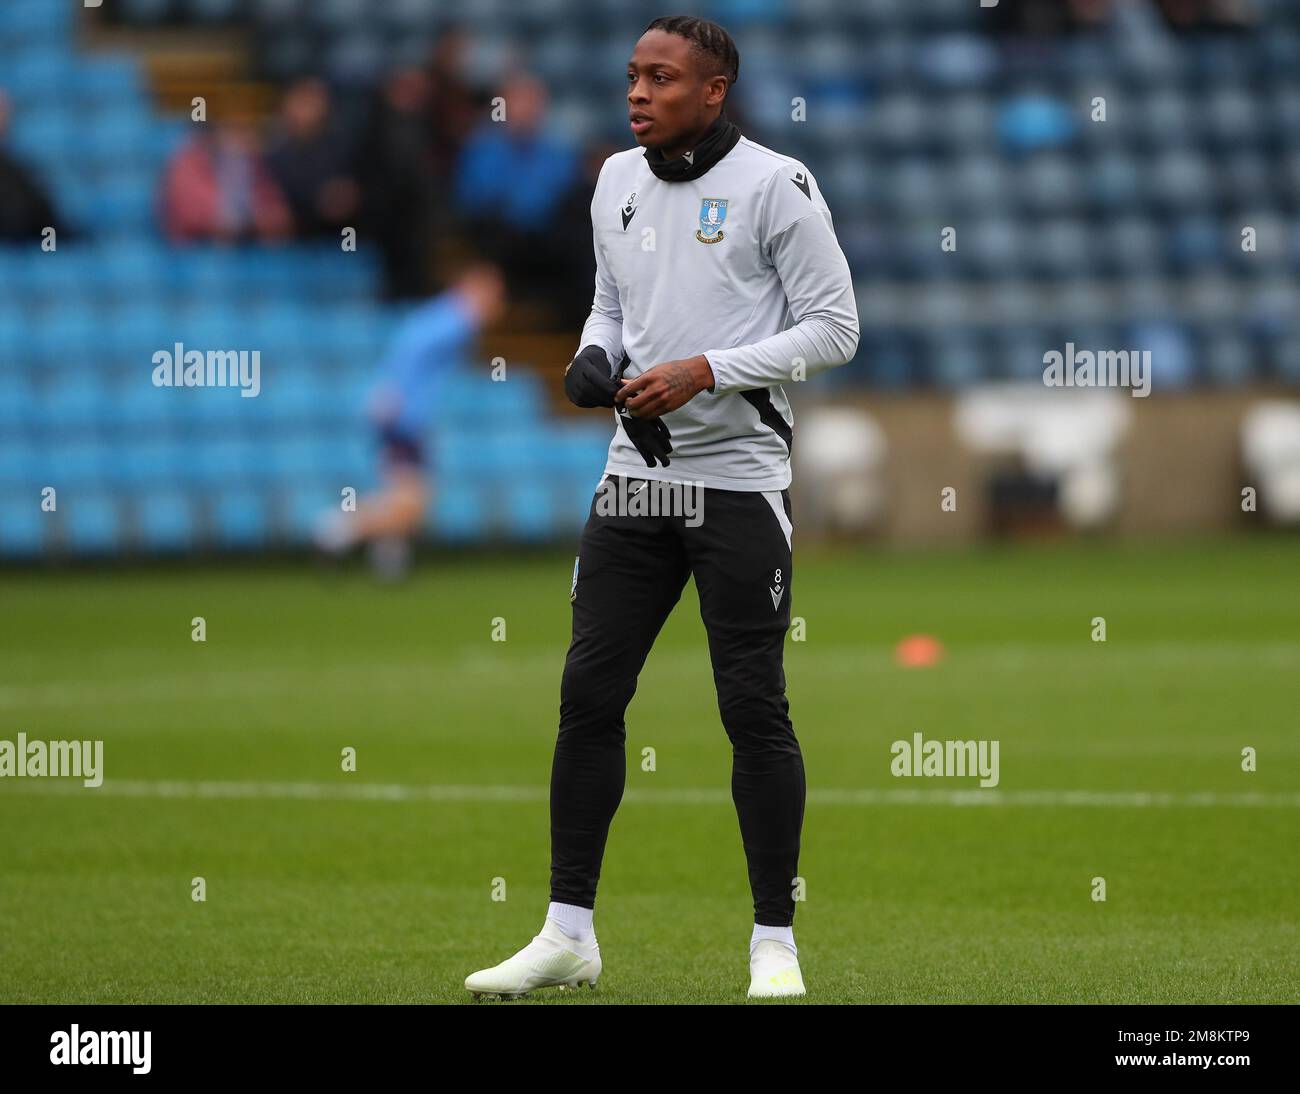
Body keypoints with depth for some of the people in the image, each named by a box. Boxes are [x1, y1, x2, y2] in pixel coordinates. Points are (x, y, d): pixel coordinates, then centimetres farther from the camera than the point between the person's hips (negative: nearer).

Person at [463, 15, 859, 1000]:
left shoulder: (775, 186, -8)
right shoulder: (617, 181, 10)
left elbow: (834, 328, -9)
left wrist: (707, 372, -17)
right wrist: (593, 358, 1)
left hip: (739, 479, -6)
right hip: (636, 474, 6)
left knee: (754, 708, -4)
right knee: (588, 695, 3)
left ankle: (775, 943, 6)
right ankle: (569, 935, 10)